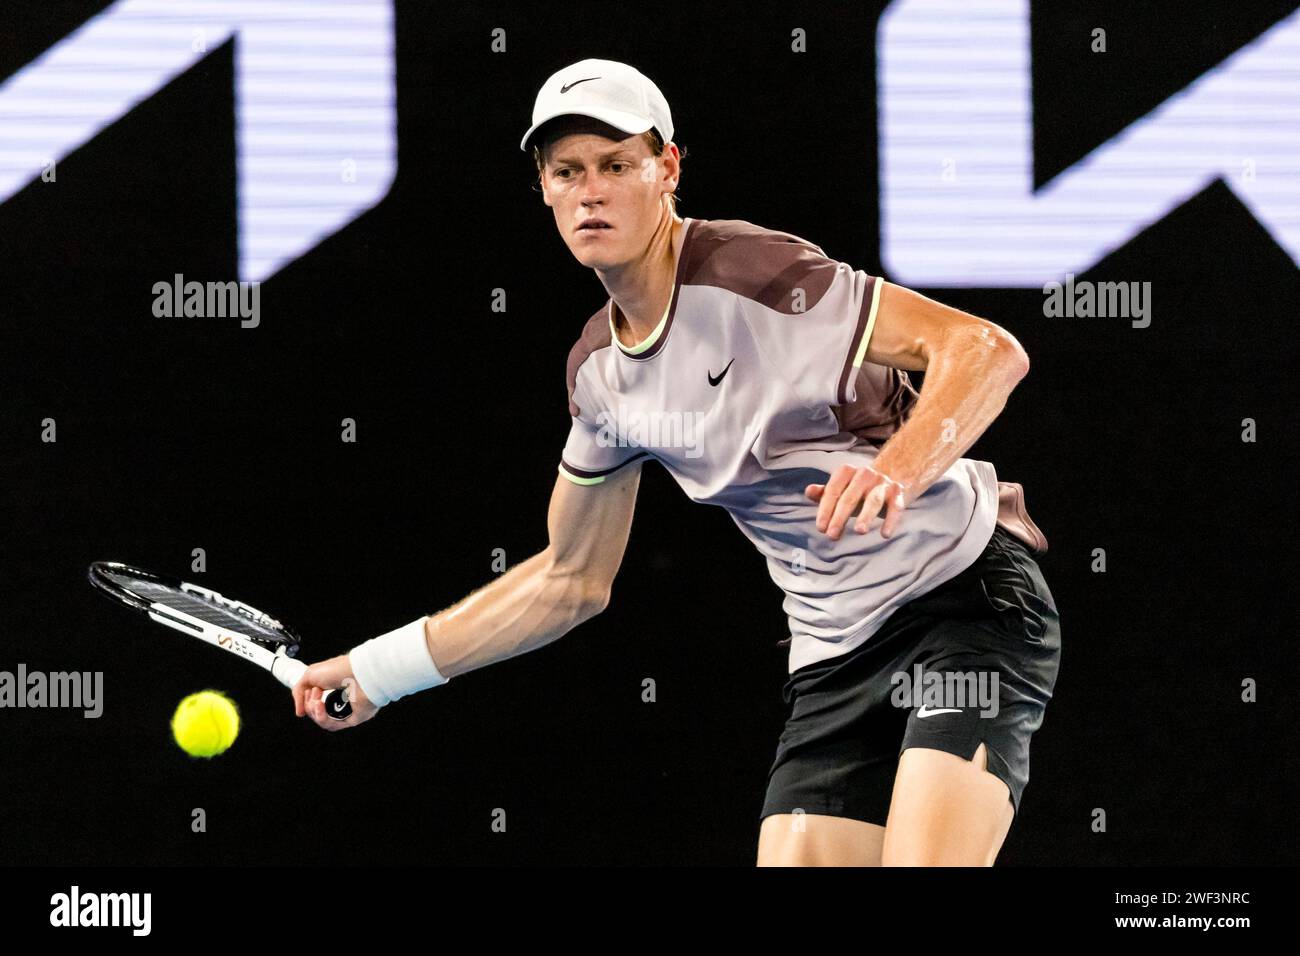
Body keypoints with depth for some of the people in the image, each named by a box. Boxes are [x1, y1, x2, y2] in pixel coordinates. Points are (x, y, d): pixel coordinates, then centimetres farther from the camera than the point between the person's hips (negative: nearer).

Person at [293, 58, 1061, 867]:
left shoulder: (749, 269, -14)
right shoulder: (599, 373, 10)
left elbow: (987, 350, -20)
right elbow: (573, 580, 23)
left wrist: (896, 471, -38)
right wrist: (377, 670, 22)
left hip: (967, 594, -7)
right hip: (834, 655, 7)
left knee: (925, 864, -26)